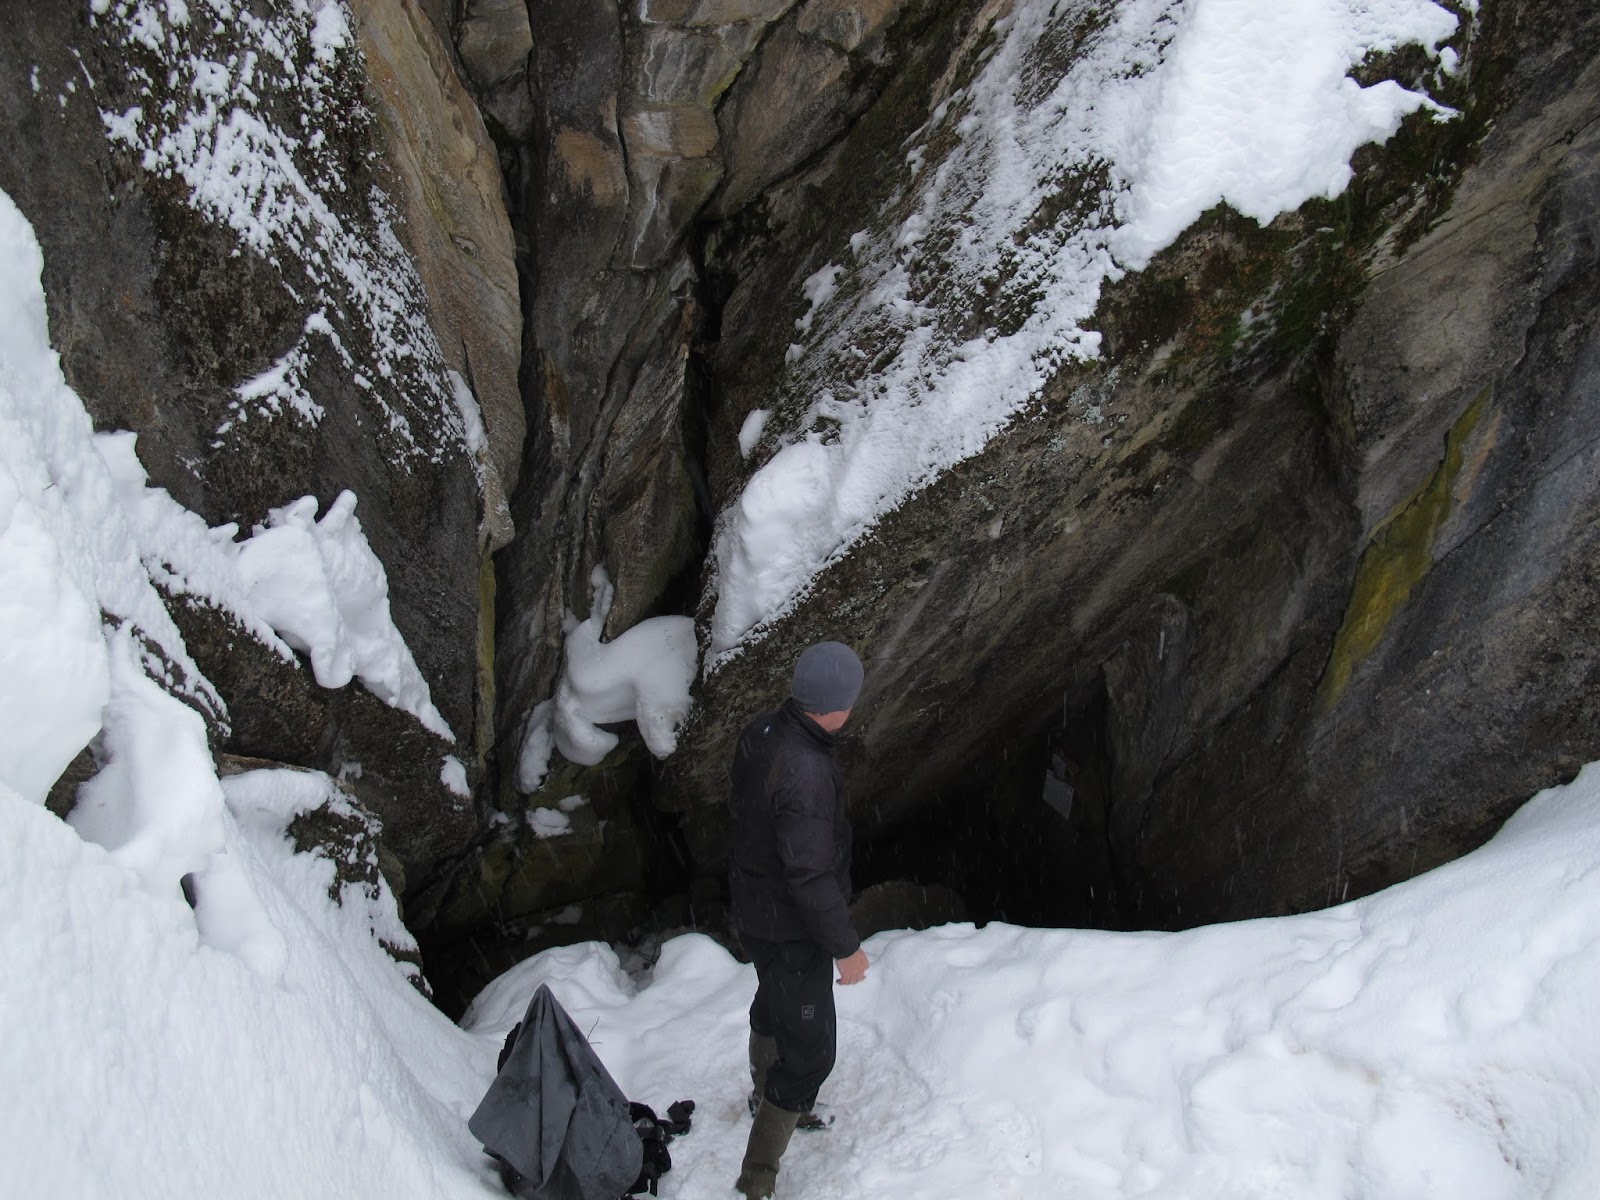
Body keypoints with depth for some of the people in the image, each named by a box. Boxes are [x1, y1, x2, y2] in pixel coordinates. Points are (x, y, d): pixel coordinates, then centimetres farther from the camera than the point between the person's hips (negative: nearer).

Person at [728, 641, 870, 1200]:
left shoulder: (759, 733, -9)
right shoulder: (806, 773, -36)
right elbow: (811, 876, -33)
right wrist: (846, 947, -20)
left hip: (751, 906, 9)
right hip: (792, 931, -9)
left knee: (774, 1001, 32)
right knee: (809, 1050, 4)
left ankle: (766, 1093, 58)